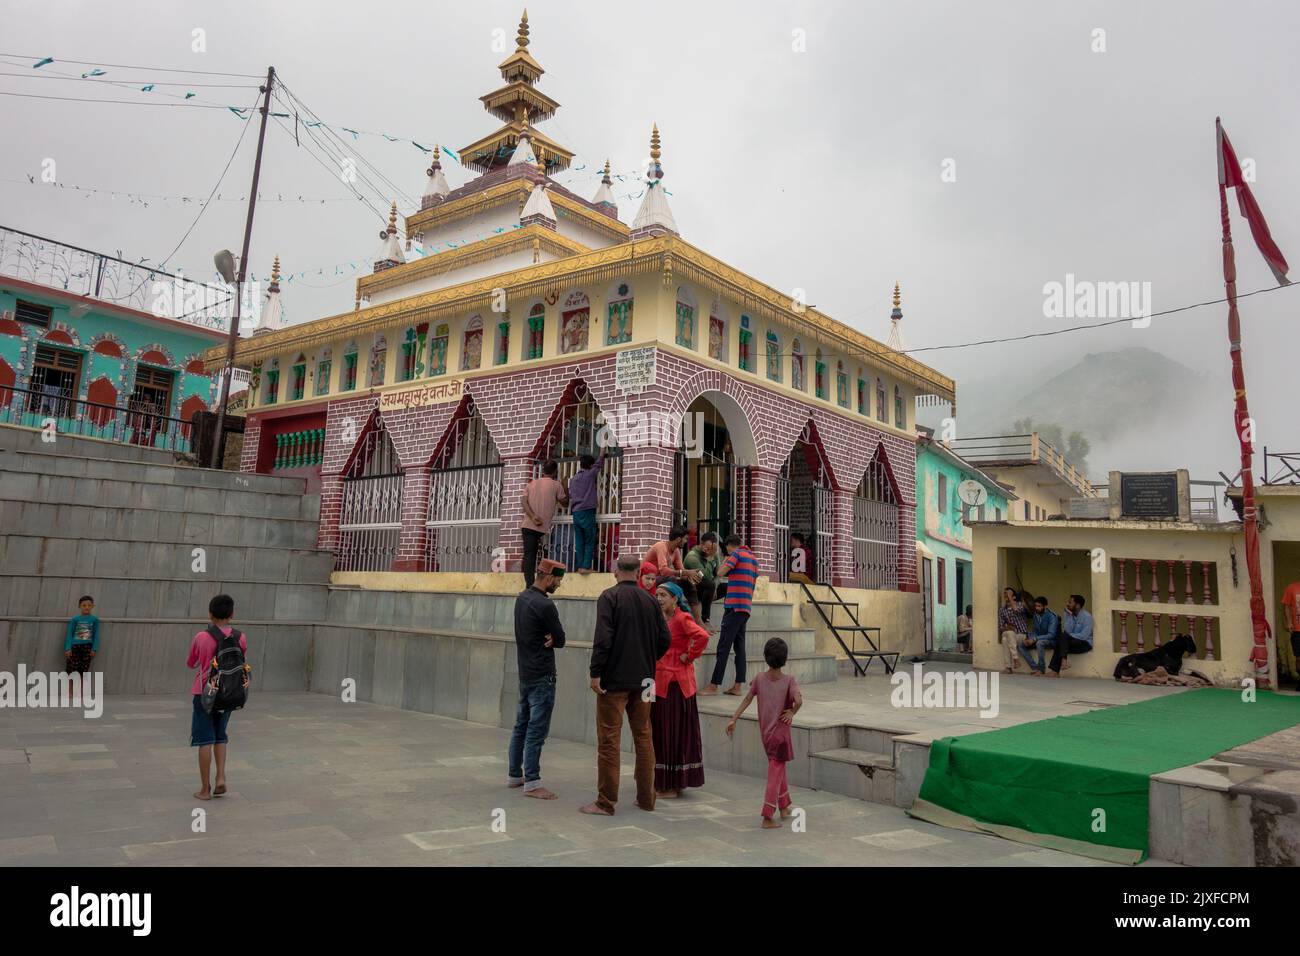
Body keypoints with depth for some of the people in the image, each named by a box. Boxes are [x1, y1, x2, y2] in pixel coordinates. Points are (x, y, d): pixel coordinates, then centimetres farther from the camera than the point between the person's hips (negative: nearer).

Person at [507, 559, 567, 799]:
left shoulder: (522, 597, 9)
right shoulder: (545, 605, -20)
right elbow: (560, 640, -12)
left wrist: (546, 638, -6)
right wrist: (551, 638, 4)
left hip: (525, 673, 9)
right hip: (542, 676, -9)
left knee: (522, 725, 17)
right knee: (537, 730, -3)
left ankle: (514, 775, 26)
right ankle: (531, 783, 2)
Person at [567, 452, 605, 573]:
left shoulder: (572, 479, 14)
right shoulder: (589, 475, -2)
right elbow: (599, 463, 11)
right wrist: (603, 450, 25)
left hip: (576, 513, 6)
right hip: (587, 512, -6)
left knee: (579, 542, 6)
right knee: (590, 541, -3)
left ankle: (580, 566, 3)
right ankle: (586, 566, -10)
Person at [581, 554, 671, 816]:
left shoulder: (609, 597, -9)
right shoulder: (650, 600, 6)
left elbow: (603, 638, -18)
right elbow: (665, 638, 5)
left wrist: (596, 673, -14)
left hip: (614, 679, -5)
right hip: (642, 680, 5)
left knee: (609, 740, 1)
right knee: (644, 737, 14)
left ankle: (605, 802, 5)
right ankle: (646, 798, 21)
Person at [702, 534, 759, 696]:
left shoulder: (737, 554, -5)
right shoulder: (753, 558, 19)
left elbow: (721, 572, -10)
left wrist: (724, 561, 6)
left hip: (734, 607, -8)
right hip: (746, 608, 8)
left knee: (723, 647, -6)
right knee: (739, 647, 7)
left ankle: (713, 686, -5)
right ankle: (738, 686, 5)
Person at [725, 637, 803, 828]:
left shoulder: (759, 679, -4)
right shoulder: (789, 680, -14)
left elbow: (747, 699, -6)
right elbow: (798, 700, -29)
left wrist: (734, 719, -4)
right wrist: (792, 712, -10)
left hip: (765, 733, 5)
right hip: (781, 733, -4)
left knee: (778, 768, 24)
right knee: (775, 775, 1)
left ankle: (784, 807, 37)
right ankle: (767, 818, -2)